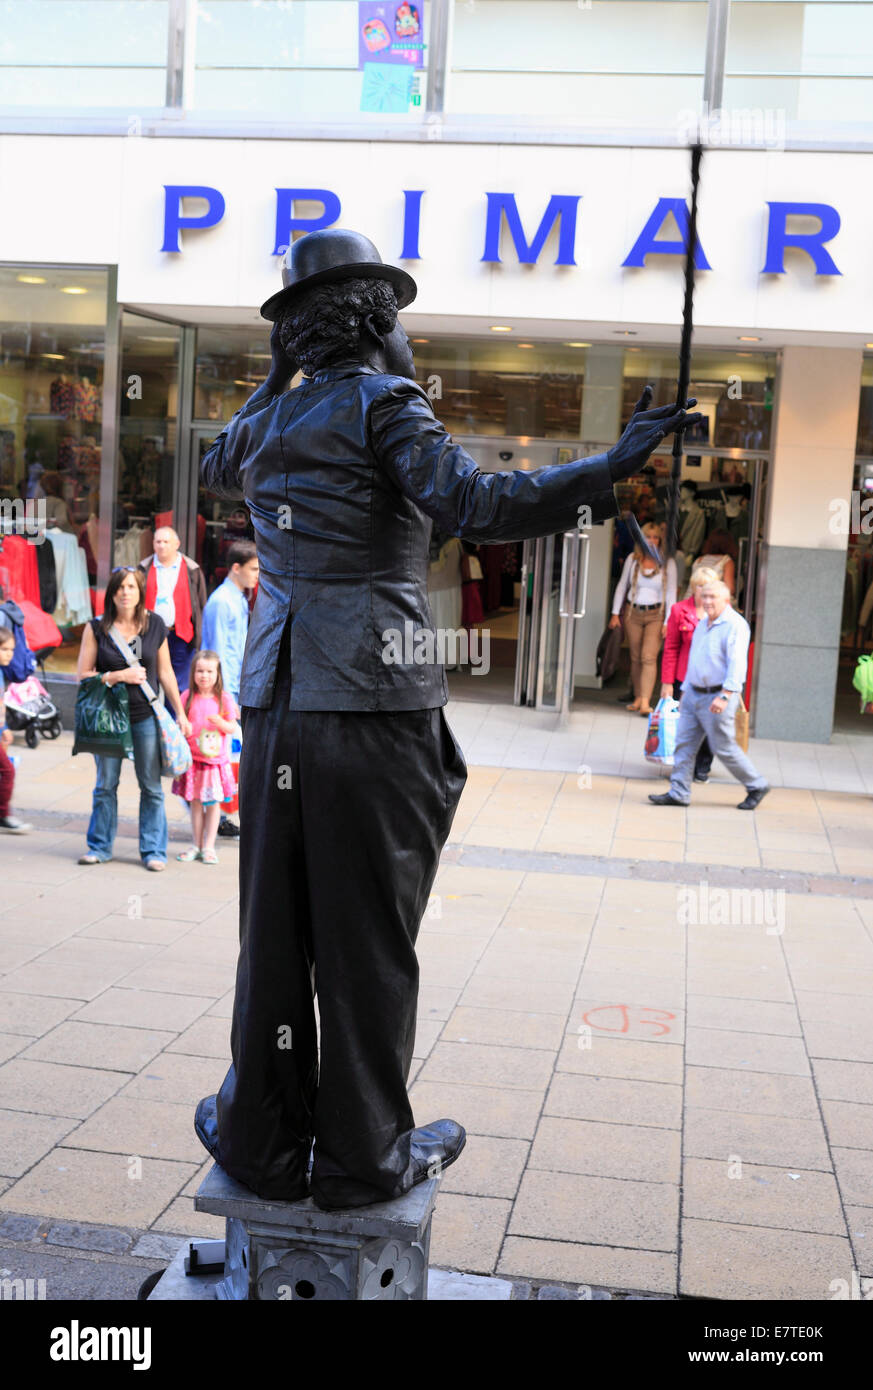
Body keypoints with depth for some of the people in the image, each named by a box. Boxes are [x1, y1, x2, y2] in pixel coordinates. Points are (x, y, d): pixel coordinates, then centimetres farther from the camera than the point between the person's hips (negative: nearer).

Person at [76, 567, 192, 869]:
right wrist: (119, 676, -15)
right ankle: (100, 846, 23)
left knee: (151, 786, 3)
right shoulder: (96, 628, -1)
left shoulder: (155, 625, 3)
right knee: (105, 785, 9)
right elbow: (83, 675, -3)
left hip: (146, 716, 0)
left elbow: (165, 673, 10)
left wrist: (180, 713, 10)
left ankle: (153, 850, 13)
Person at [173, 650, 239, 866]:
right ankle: (196, 845, 18)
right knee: (195, 802, 8)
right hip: (193, 758, 1)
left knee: (213, 803, 3)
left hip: (215, 758, -1)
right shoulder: (187, 697, 1)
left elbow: (233, 727, 1)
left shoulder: (223, 699, -2)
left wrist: (221, 723, -18)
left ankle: (209, 846, 11)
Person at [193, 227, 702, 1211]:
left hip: (278, 698, 6)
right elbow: (474, 504, -17)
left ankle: (262, 1144, 21)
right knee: (368, 944, 4)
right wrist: (609, 469, -13)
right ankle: (362, 1158, 15)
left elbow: (218, 471, 37)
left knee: (274, 934, 12)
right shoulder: (380, 402, -5)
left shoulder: (268, 420, 14)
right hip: (374, 703, -6)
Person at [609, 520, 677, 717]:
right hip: (633, 613, 3)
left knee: (649, 657, -14)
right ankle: (637, 698, 15)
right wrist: (615, 613, 7)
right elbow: (622, 586, 11)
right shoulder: (633, 559, 4)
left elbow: (671, 593, 0)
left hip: (656, 614, -2)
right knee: (635, 658, 5)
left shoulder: (668, 563, -1)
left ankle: (645, 701, -20)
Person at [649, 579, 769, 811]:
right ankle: (679, 793, 7)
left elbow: (736, 665, -23)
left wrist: (724, 696, -31)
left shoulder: (735, 625, -14)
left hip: (717, 696, -8)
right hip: (693, 694, 8)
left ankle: (757, 786, 15)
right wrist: (685, 690, 22)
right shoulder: (702, 624, 14)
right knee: (684, 743, 3)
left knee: (724, 747, -1)